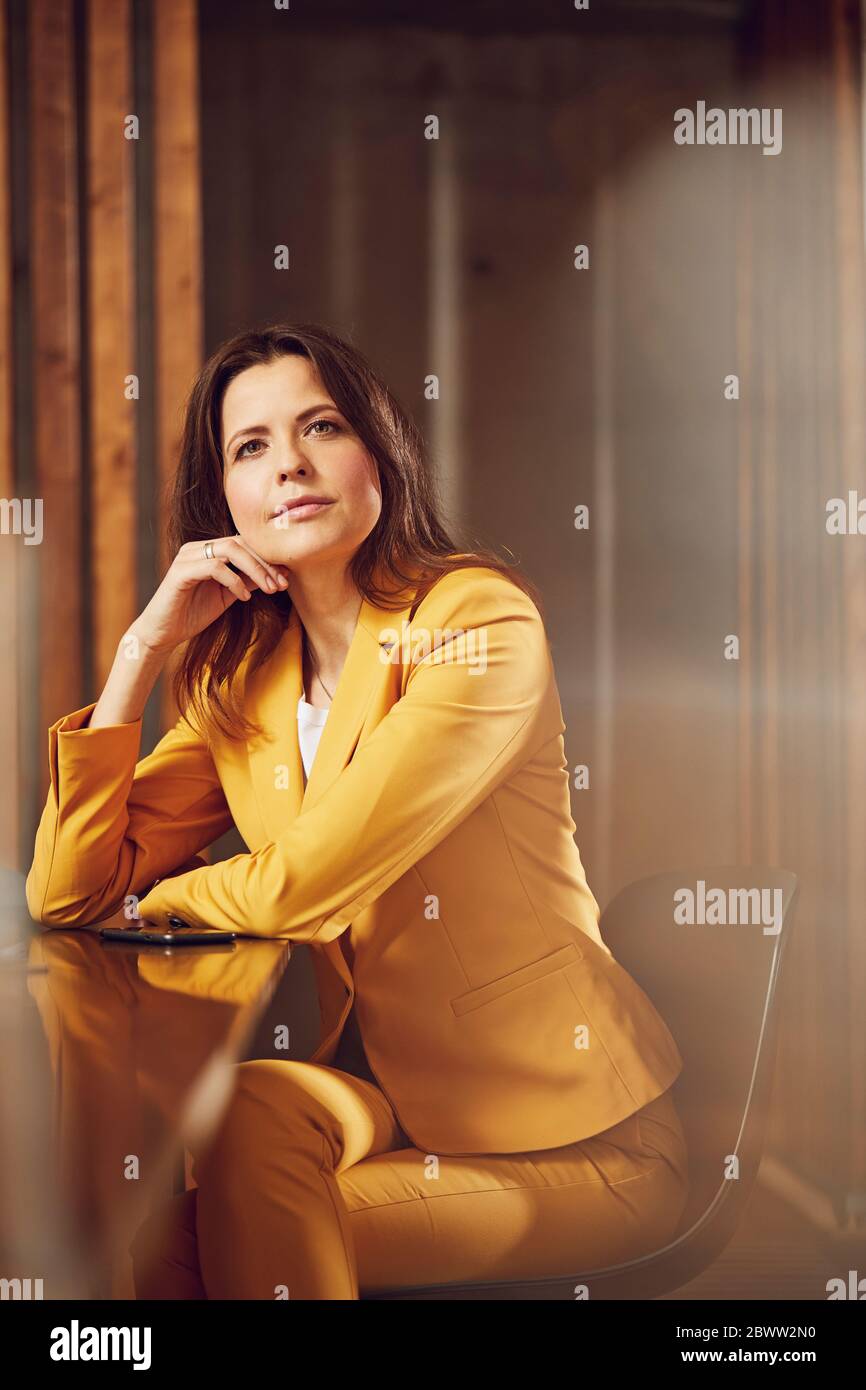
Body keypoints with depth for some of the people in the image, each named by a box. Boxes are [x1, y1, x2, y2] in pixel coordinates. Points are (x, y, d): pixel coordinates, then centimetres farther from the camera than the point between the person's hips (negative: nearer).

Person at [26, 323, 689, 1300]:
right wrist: (144, 643, -6)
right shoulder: (236, 679, 5)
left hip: (578, 1137, -4)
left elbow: (308, 882, -20)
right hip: (393, 1094, 5)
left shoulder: (479, 616, -15)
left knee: (249, 1122, -23)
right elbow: (67, 895, -1)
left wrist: (166, 897, 1)